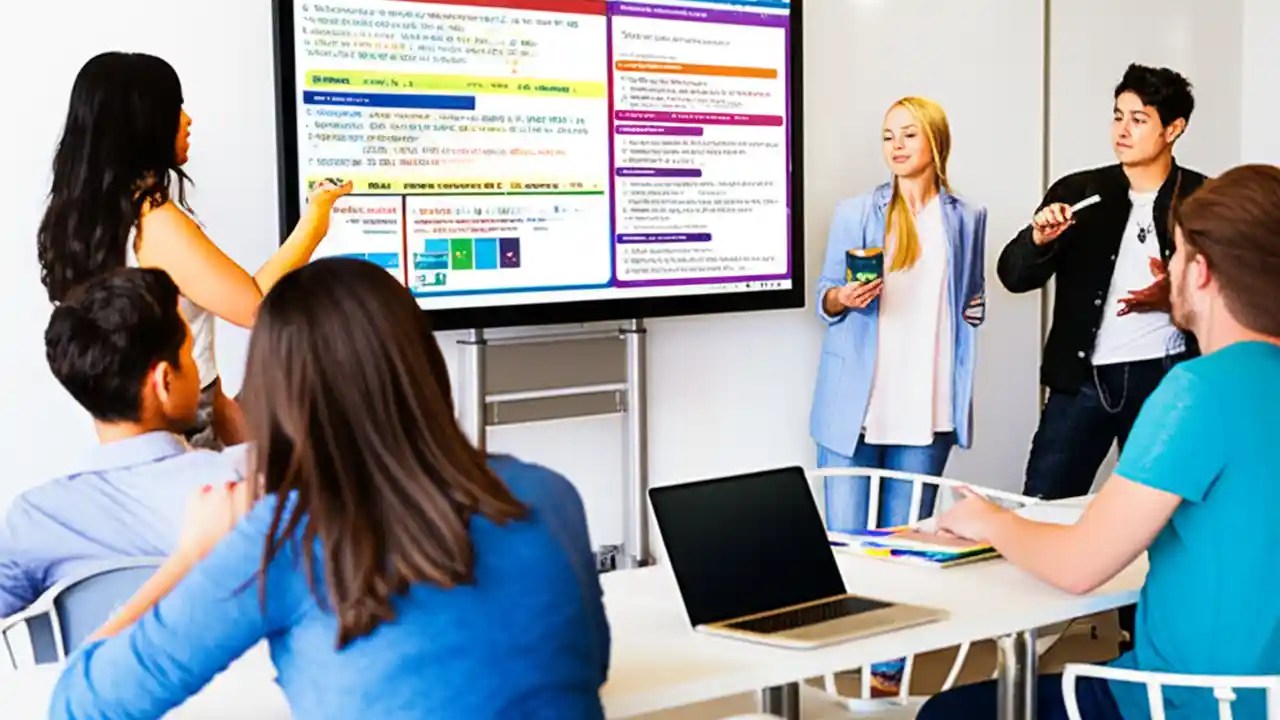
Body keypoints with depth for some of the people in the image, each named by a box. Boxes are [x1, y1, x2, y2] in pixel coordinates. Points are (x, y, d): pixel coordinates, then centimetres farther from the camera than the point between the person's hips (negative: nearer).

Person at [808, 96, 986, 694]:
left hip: (926, 408, 1)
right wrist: (842, 298, -14)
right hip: (855, 403, -1)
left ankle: (889, 665, 14)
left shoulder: (966, 219, 9)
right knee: (844, 538, -2)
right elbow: (825, 298, 8)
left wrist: (974, 309, 0)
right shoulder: (854, 213, 6)